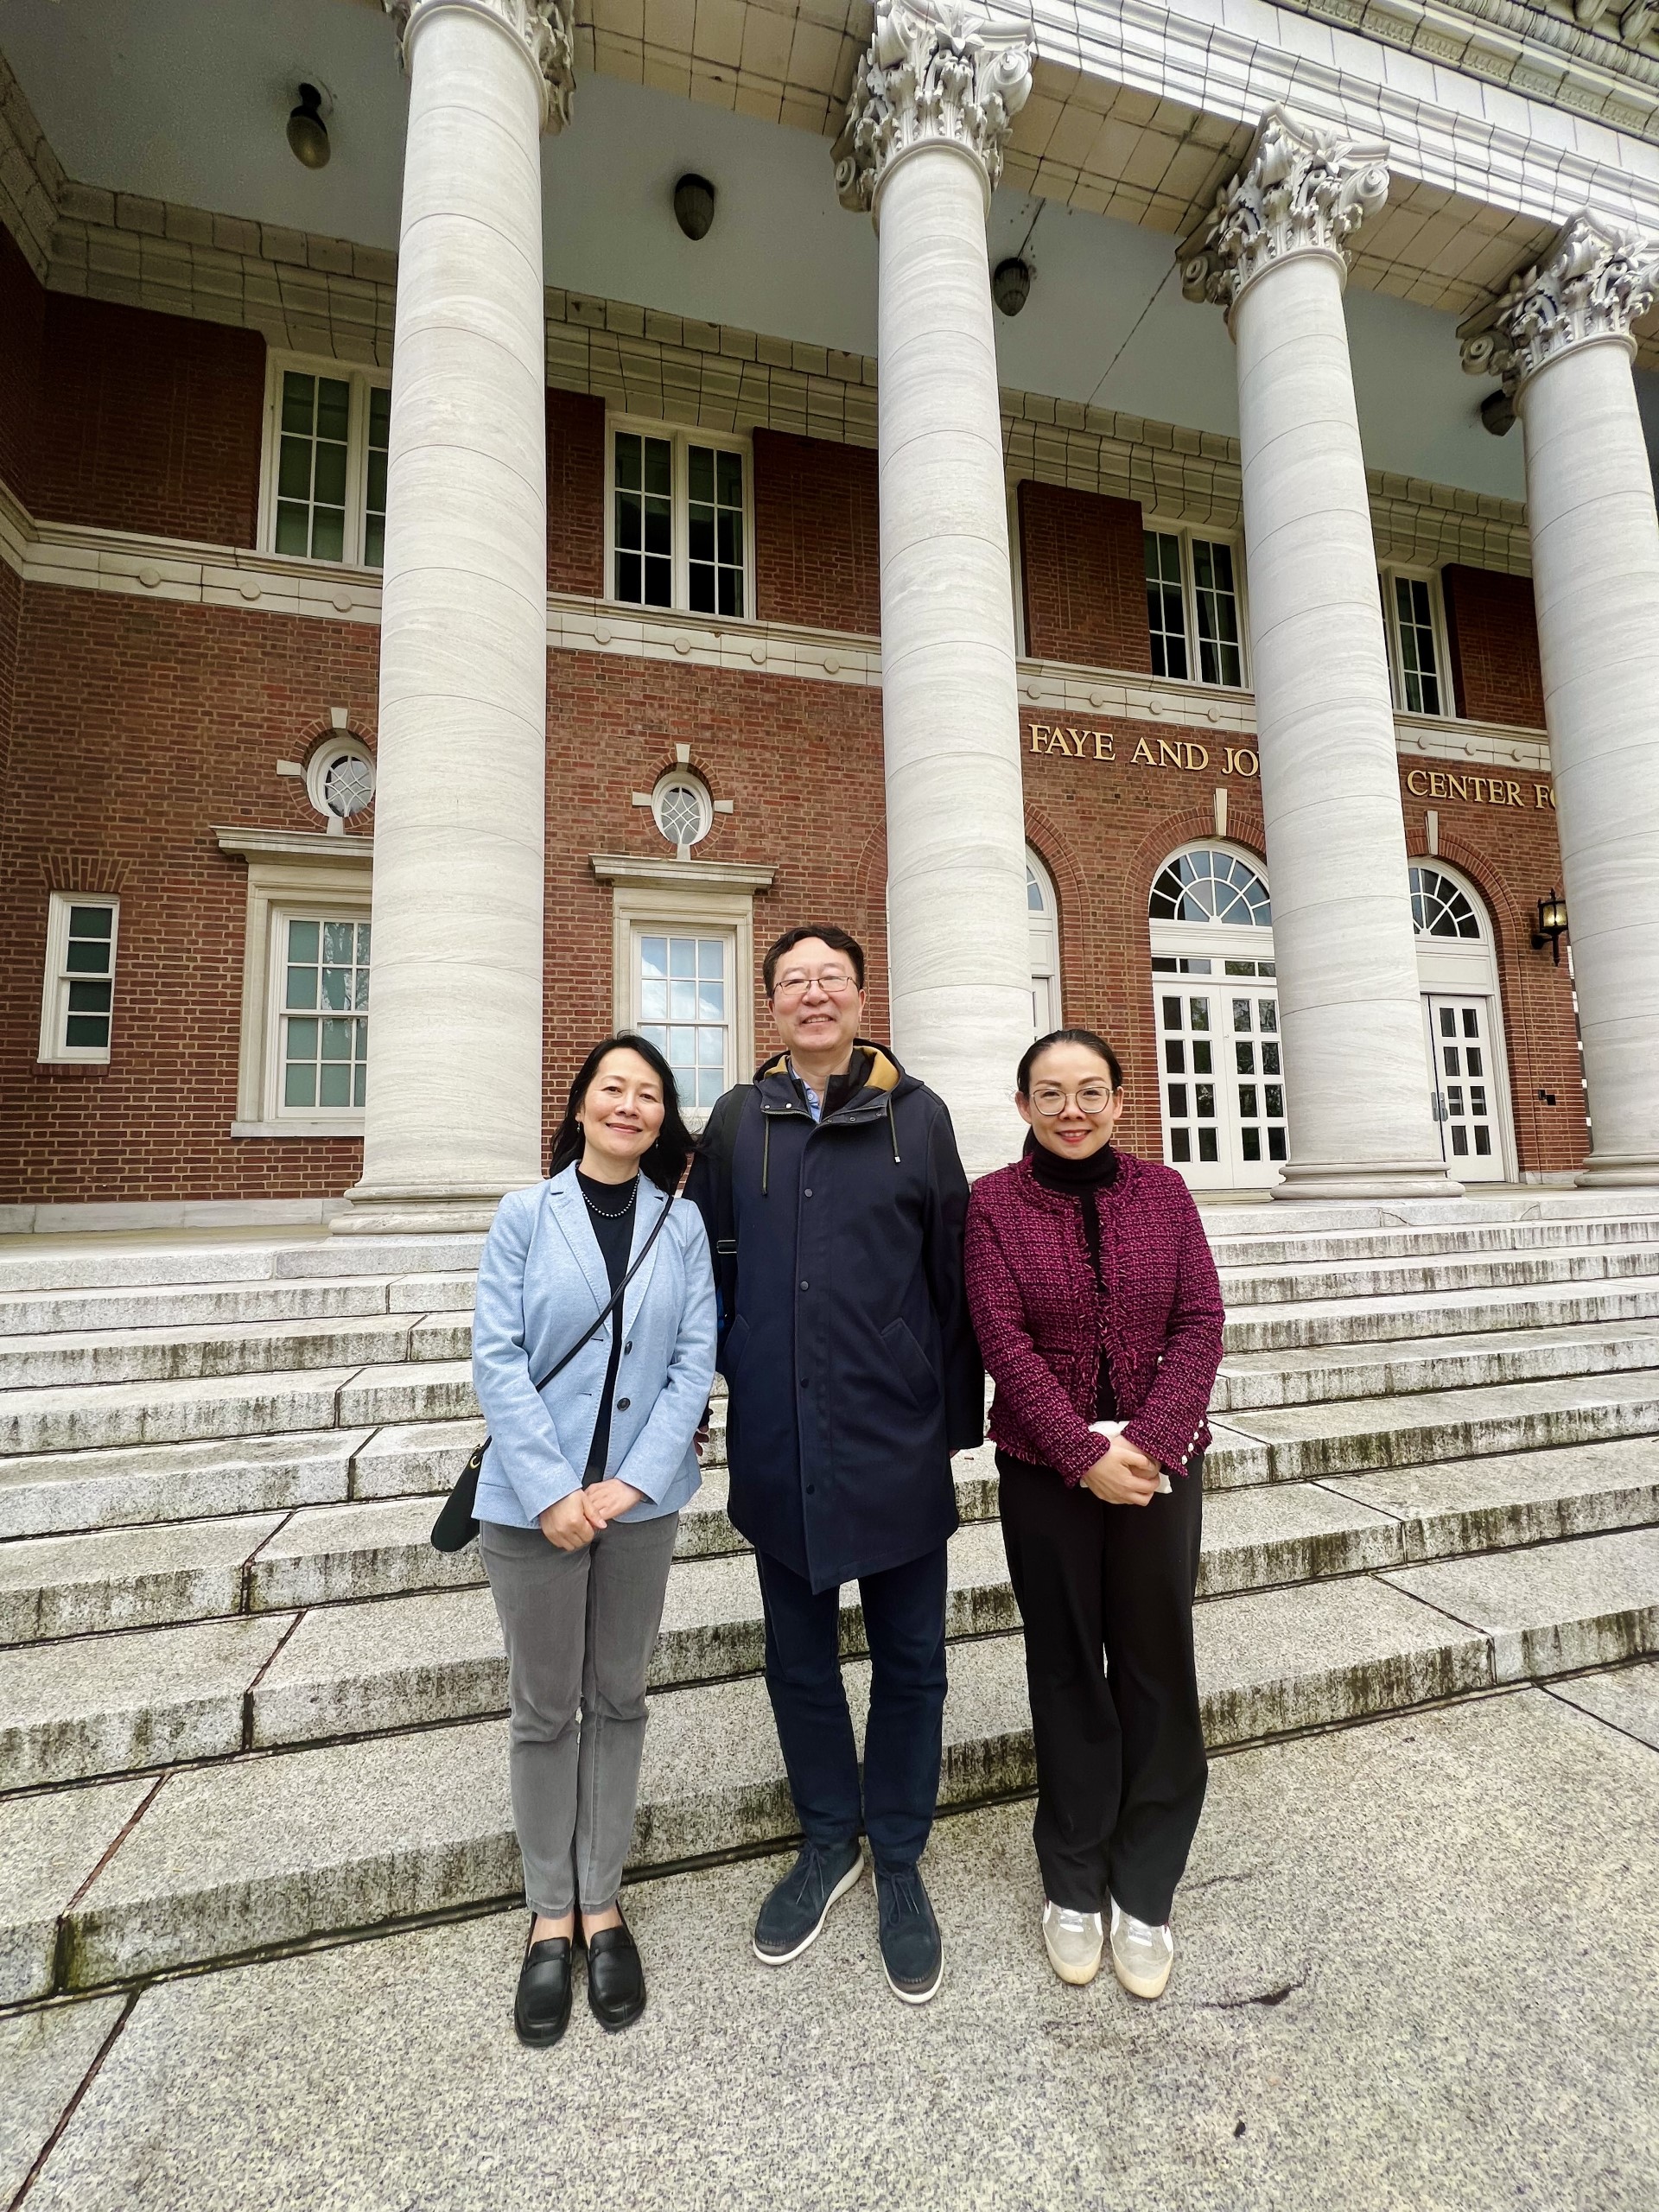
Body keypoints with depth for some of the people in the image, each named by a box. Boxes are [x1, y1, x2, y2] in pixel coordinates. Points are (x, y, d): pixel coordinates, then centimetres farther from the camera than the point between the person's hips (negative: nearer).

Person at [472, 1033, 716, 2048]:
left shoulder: (682, 1222, -1)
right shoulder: (526, 1213, -4)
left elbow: (696, 1357, -4)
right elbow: (497, 1356, -8)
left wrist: (635, 1481, -12)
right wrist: (551, 1492, -14)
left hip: (642, 1496, 2)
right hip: (534, 1498, -1)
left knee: (619, 1700, 16)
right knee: (545, 1708, 13)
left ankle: (602, 1900, 36)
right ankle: (550, 1913, 34)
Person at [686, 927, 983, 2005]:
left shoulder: (917, 1115, -3)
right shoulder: (739, 1123, 3)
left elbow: (955, 1271, -2)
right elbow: (707, 1266, 6)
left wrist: (961, 1417, 0)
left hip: (897, 1438, -1)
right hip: (778, 1444, 2)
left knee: (910, 1660, 14)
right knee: (799, 1655, 19)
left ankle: (899, 1862, 39)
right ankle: (829, 1840, 44)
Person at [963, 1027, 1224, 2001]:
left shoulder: (1162, 1190, 1)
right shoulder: (995, 1201, -5)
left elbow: (1201, 1321, -3)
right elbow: (1003, 1338, -10)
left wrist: (1149, 1442, -14)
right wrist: (1086, 1454, -15)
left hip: (1161, 1463, 2)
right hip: (1046, 1471, -1)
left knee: (1157, 1667, 10)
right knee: (1067, 1668, 13)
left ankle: (1144, 1890, 32)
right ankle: (1074, 1882, 34)